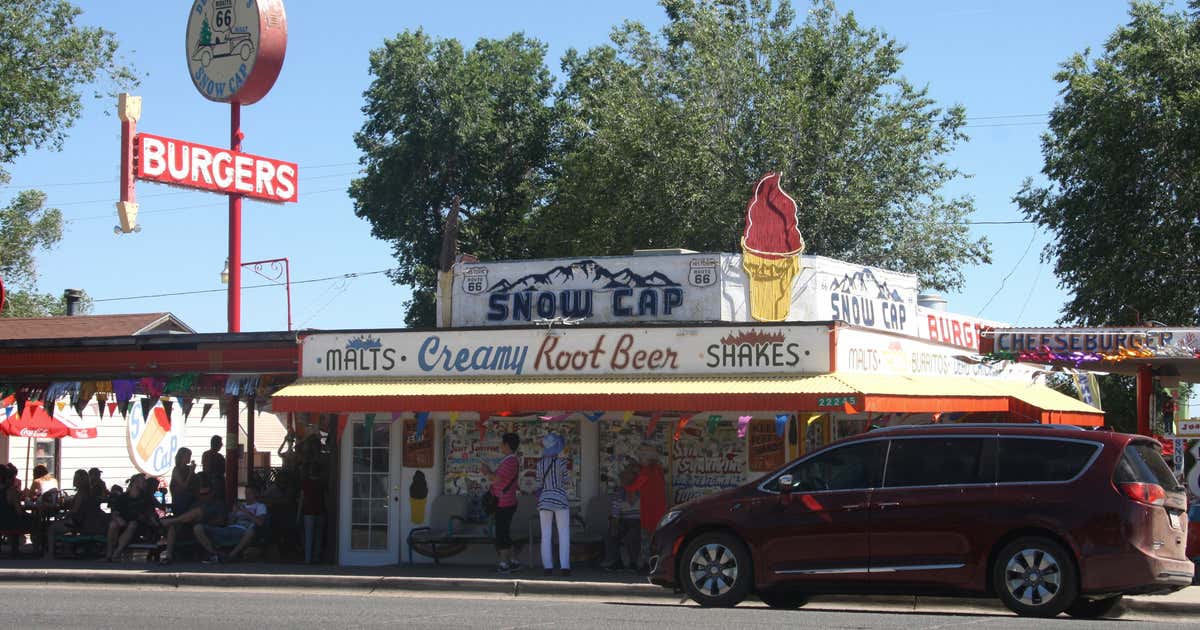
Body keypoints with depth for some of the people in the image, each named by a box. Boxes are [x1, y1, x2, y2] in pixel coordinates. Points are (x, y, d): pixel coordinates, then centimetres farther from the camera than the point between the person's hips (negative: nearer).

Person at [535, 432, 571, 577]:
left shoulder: (540, 463, 3)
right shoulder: (561, 462, -10)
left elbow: (539, 485, 9)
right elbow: (567, 482, -1)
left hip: (544, 500, 4)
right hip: (560, 500, -4)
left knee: (546, 535, 6)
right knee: (564, 535, 0)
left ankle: (548, 567, 1)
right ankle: (564, 567, -8)